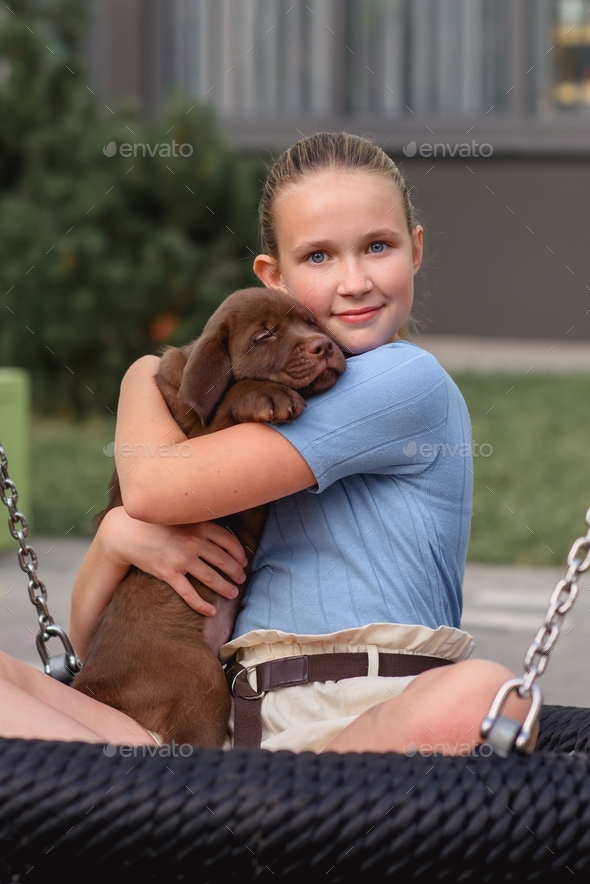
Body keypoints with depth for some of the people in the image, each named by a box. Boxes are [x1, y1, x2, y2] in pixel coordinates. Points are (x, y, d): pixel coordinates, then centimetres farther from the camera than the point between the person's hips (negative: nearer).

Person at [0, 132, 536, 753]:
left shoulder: (410, 380, 0)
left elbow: (154, 486, -4)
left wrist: (143, 376, 17)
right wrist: (120, 535, -2)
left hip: (378, 725, -6)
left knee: (484, 696, -41)